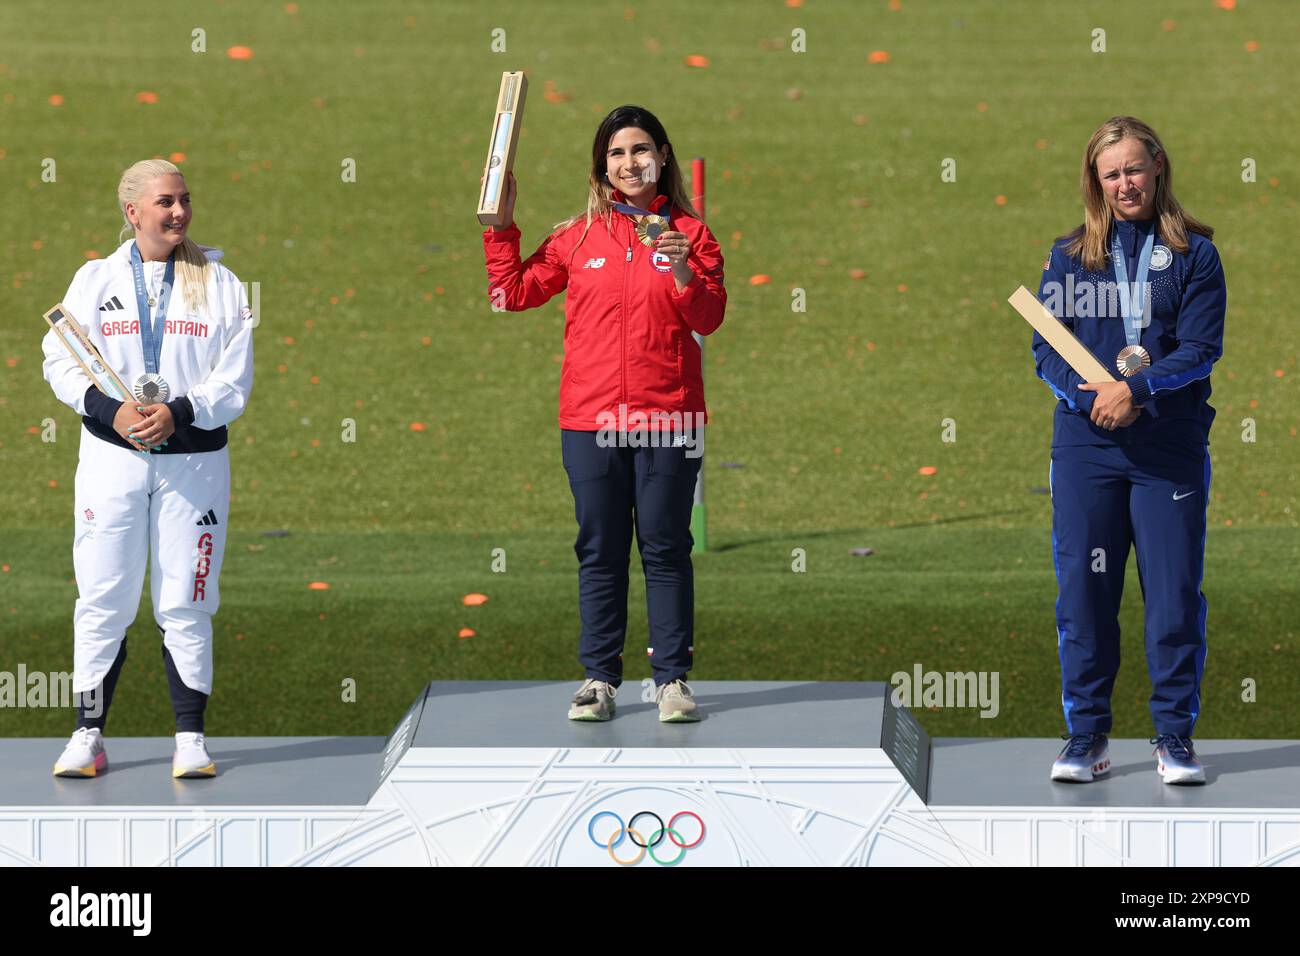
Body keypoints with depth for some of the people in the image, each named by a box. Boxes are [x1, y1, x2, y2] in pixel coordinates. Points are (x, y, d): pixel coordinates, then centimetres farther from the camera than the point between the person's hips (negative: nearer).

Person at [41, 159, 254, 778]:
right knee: (103, 598, -1)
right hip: (111, 455, 0)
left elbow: (235, 379, -1)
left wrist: (178, 412, -16)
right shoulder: (96, 279, 5)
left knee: (186, 604, 1)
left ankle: (190, 737, 9)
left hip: (193, 457, 0)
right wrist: (110, 408, -14)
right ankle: (88, 737, 6)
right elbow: (61, 360, 1)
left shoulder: (219, 284, 4)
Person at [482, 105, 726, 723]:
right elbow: (513, 294, 14)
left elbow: (708, 319, -1)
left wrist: (684, 272, -17)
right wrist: (500, 225, 6)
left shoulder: (688, 232, 4)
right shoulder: (579, 236, 8)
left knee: (666, 549, 1)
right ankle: (600, 677, 9)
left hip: (667, 417, -1)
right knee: (600, 551, 4)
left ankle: (672, 677, 6)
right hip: (591, 417, 1)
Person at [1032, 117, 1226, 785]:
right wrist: (1092, 397, -14)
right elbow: (1046, 349, 4)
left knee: (1174, 594, -2)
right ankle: (1086, 737, 9)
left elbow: (1202, 348, -4)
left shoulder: (1194, 254, 4)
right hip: (1085, 447, 2)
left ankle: (1175, 736, 7)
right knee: (1083, 593, 1)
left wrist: (1136, 389, -18)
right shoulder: (1069, 256, 9)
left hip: (1170, 449, -1)